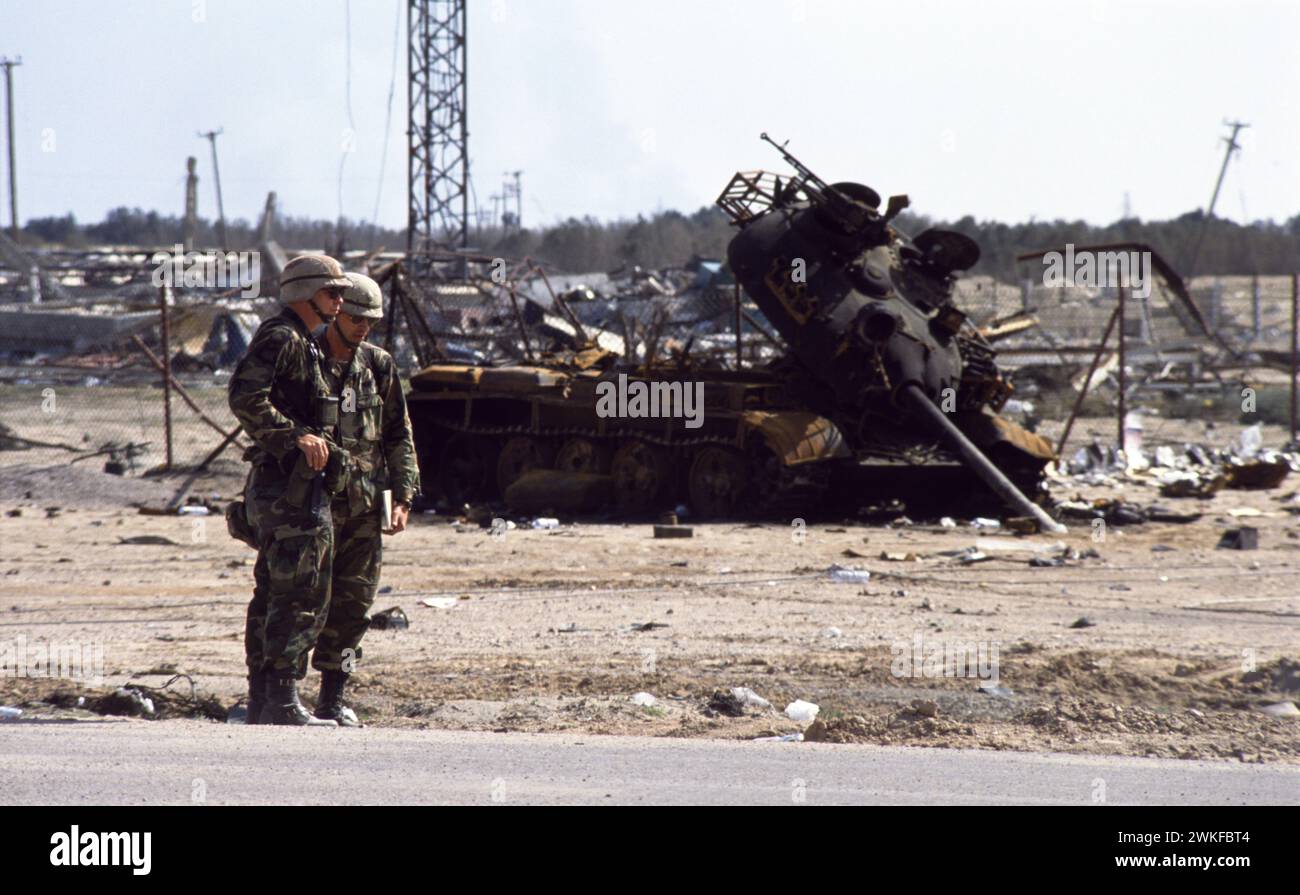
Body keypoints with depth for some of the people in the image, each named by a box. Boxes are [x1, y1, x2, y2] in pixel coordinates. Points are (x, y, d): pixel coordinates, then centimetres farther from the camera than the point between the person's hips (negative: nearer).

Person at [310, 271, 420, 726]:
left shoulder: (379, 367, 10)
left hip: (365, 505, 4)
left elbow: (398, 436, 14)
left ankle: (333, 697, 11)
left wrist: (404, 495, 6)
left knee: (354, 601, 4)